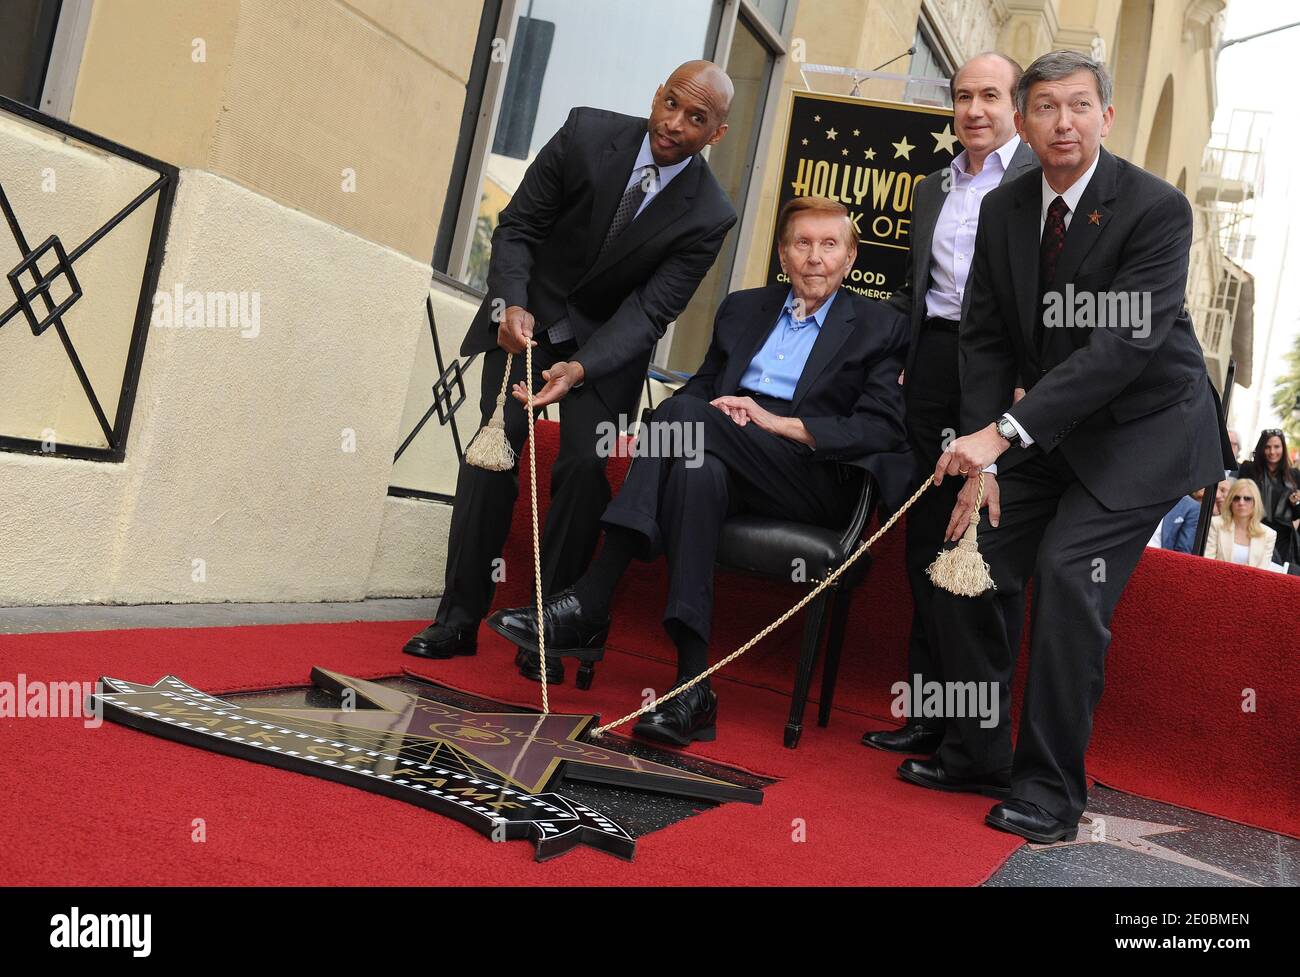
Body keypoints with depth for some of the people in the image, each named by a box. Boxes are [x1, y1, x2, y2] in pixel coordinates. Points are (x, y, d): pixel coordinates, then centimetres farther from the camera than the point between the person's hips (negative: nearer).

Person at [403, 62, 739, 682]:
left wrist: (580, 369, -35)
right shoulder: (587, 133, -15)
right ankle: (459, 618, -2)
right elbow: (517, 225, -9)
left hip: (608, 339, 0)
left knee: (585, 463, -14)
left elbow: (650, 310, -20)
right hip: (527, 316, 1)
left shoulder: (708, 214, -17)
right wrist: (510, 304, -26)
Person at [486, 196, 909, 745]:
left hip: (817, 479, -4)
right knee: (698, 471, -35)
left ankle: (589, 603, -32)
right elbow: (701, 387, 23)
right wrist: (724, 414, -3)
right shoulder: (742, 309, 24)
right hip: (726, 462, 4)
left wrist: (776, 422, -12)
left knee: (682, 414, -29)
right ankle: (692, 687, -41)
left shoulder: (881, 329, 9)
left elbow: (884, 430, -3)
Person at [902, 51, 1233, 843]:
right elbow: (986, 339, -2)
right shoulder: (1003, 211, -1)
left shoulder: (1157, 208, -19)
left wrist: (1005, 431, -37)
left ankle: (1051, 786, -8)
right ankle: (979, 753, 15)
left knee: (1068, 571, -22)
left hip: (1145, 428, -6)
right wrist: (983, 462, -15)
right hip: (1052, 427, 6)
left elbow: (1127, 344, -29)